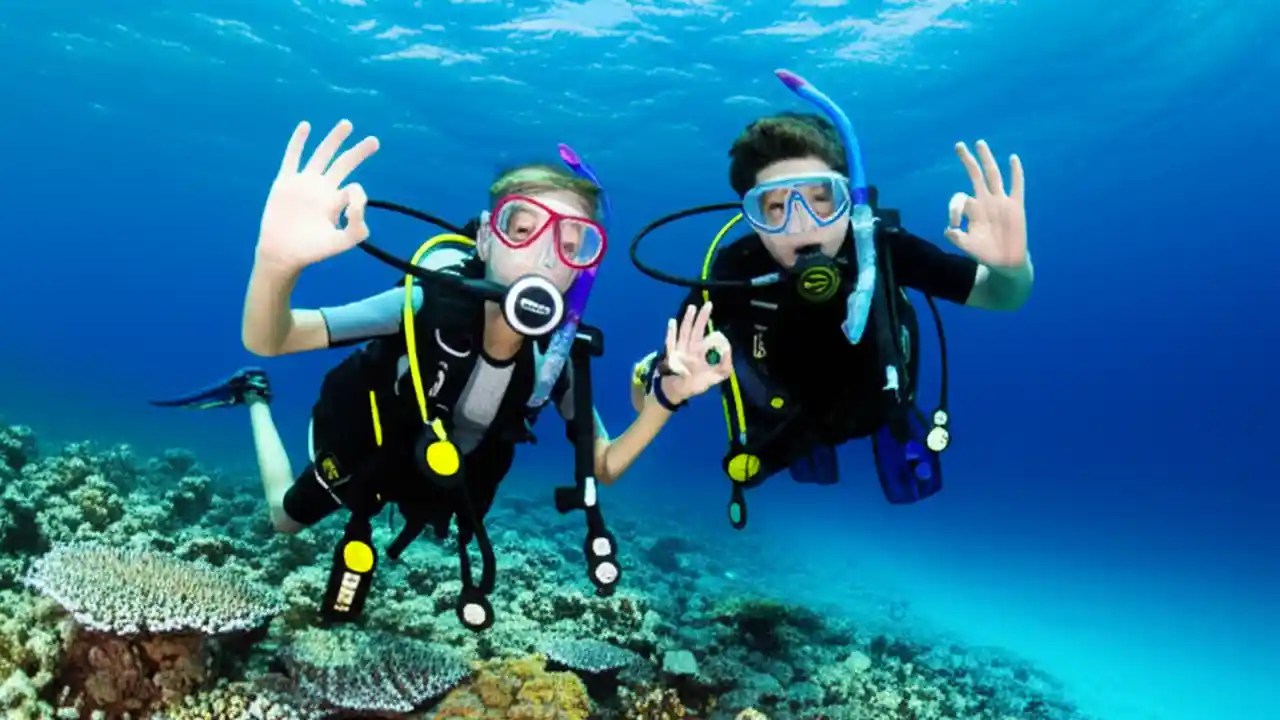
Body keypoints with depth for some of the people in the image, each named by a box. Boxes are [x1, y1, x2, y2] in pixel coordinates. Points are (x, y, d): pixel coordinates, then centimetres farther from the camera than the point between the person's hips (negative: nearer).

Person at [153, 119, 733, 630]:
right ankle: (255, 400, 43)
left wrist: (667, 397, -35)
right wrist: (278, 261, -66)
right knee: (284, 519, 25)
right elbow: (266, 340, -44)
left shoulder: (559, 355, -29)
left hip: (444, 476, 3)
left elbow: (604, 467, -19)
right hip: (363, 450, -3)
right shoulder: (429, 305, -40)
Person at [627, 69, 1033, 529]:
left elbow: (1000, 298, -24)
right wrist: (657, 378, -53)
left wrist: (1011, 266, -48)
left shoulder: (881, 246, -36)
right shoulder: (730, 273, -38)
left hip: (879, 411, 1)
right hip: (785, 428, 0)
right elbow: (670, 365, -28)